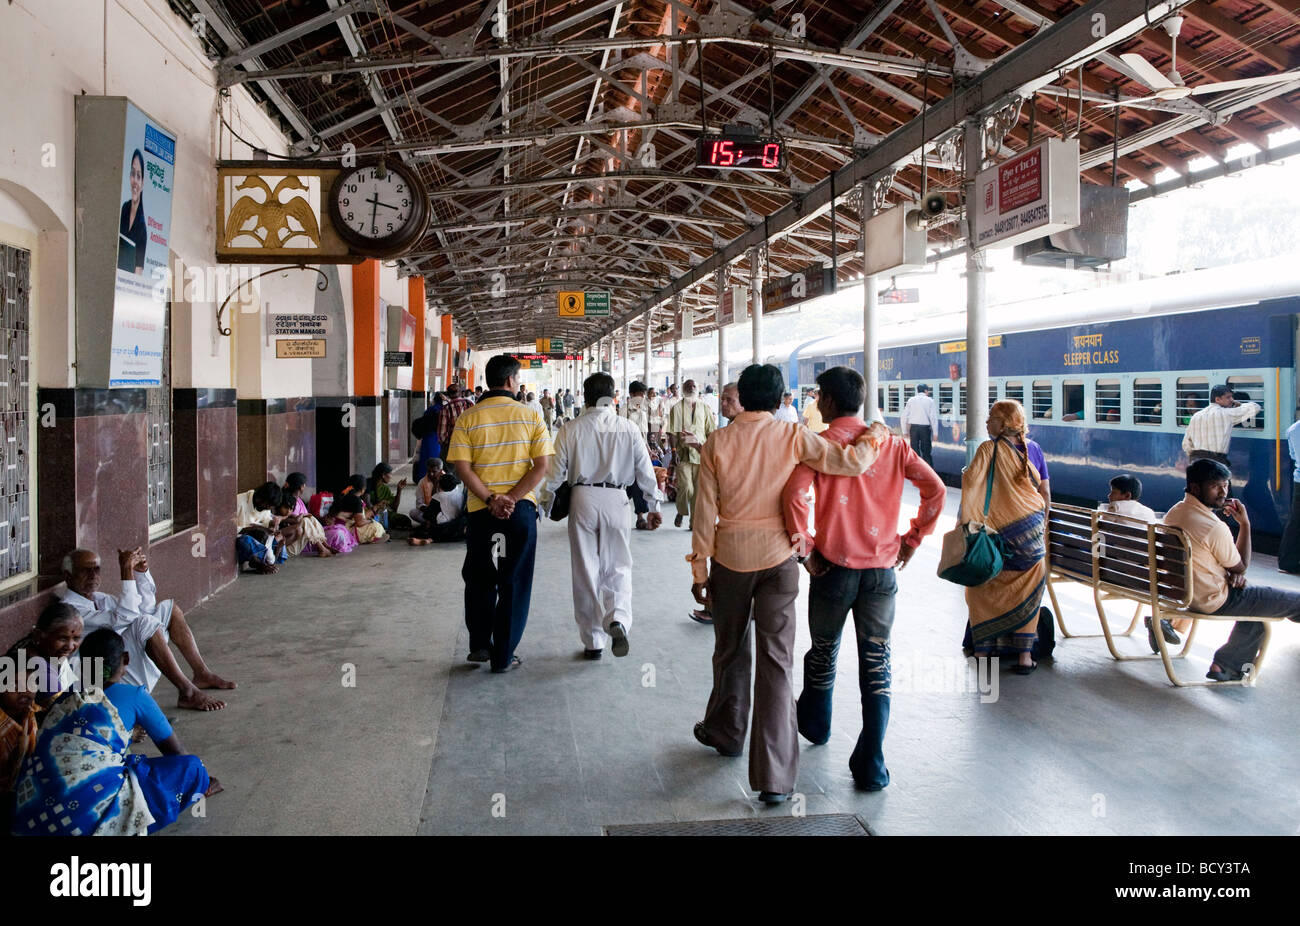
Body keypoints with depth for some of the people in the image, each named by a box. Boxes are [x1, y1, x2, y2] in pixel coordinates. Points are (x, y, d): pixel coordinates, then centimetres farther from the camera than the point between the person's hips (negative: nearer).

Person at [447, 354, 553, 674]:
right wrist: (511, 499, -13)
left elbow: (462, 467, -10)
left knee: (479, 579, 20)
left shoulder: (468, 418, -1)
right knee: (514, 582, 8)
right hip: (522, 510, -1)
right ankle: (503, 656, 12)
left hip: (481, 511, 1)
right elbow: (541, 466, -9)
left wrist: (491, 500, -12)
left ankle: (480, 644, 17)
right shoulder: (531, 416, -3)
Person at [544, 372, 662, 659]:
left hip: (582, 499, 0)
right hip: (616, 500, 0)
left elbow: (555, 474, 0)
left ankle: (593, 641, 15)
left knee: (585, 571, 9)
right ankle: (618, 619, -15)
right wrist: (653, 506, 13)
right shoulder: (629, 428, -2)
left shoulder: (570, 431, -2)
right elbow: (645, 471, 2)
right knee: (618, 568, 12)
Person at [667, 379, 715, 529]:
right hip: (683, 453, -3)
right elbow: (672, 432, -1)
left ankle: (695, 521, 10)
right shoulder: (677, 408, 3)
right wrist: (674, 450, -10)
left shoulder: (704, 408, 12)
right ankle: (680, 512, 14)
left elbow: (710, 432, 13)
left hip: (700, 453, 3)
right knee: (686, 487, -12)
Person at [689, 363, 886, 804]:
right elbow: (852, 462, -12)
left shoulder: (718, 441, -4)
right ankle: (774, 776, -1)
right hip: (777, 556, -1)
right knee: (777, 660, 0)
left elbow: (705, 511, -3)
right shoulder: (793, 436, -7)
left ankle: (725, 731, 41)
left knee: (730, 649, 21)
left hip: (730, 556, 1)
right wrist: (874, 435, 8)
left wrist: (699, 569, 5)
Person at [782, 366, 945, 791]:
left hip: (834, 566, -2)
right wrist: (912, 539, 7)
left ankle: (814, 724, 43)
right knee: (876, 664, 7)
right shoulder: (893, 444, 3)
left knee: (823, 652, 20)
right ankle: (871, 766, 6)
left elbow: (794, 493, -22)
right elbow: (935, 488, -1)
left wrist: (803, 547, -11)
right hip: (882, 569, 2)